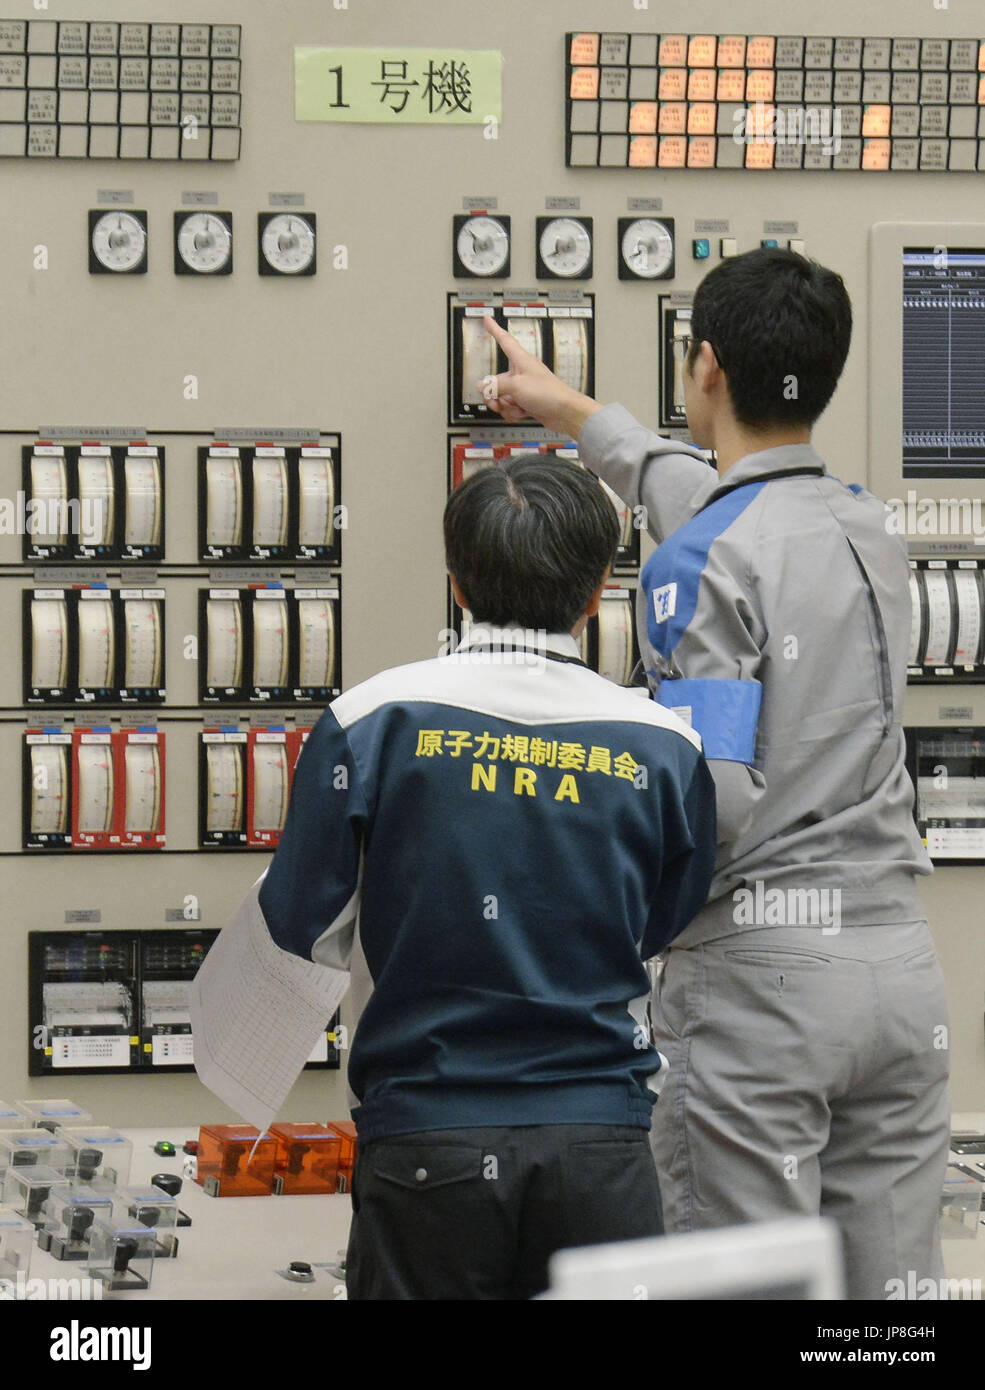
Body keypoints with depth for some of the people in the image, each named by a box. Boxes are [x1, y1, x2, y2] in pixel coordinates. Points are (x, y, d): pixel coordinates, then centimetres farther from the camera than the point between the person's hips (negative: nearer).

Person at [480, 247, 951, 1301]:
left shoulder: (702, 562, -12)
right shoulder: (867, 528, 12)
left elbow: (712, 799, -19)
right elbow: (713, 495, 34)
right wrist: (571, 412, 48)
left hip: (758, 972, -7)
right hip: (897, 951, 7)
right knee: (890, 1281, 7)